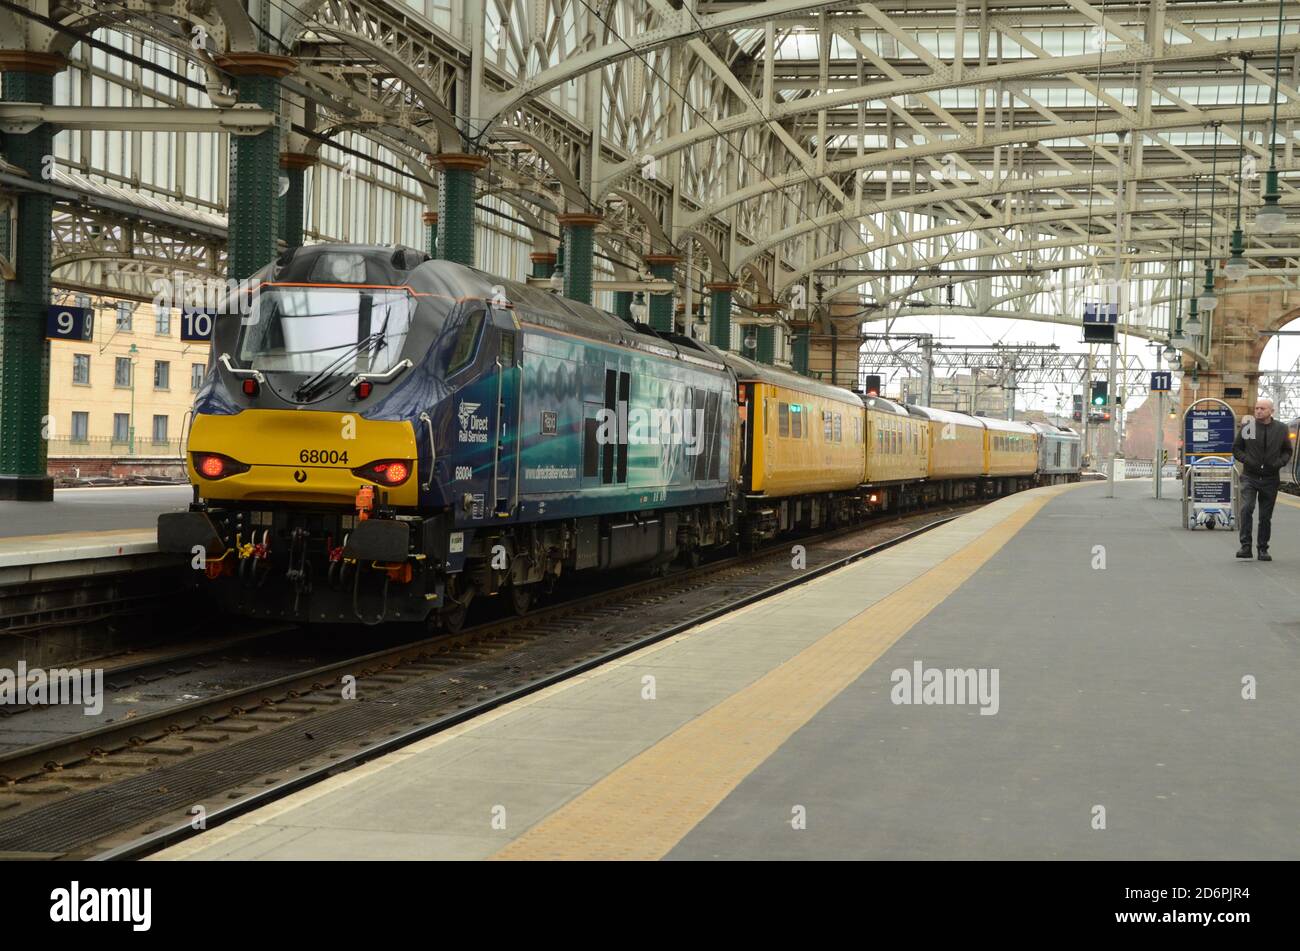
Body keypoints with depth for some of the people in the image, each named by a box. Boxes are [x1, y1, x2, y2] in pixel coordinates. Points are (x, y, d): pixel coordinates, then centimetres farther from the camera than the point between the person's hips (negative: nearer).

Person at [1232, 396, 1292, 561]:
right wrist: (1246, 460, -10)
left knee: (1266, 516, 7)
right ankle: (1246, 546, -15)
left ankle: (1263, 549, 17)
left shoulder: (1281, 428, 3)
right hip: (1250, 477, -2)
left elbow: (1287, 451, 14)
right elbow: (1236, 448, 8)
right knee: (1246, 508, -19)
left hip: (1270, 479, 2)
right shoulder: (1247, 427, -1)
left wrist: (1280, 462, -6)